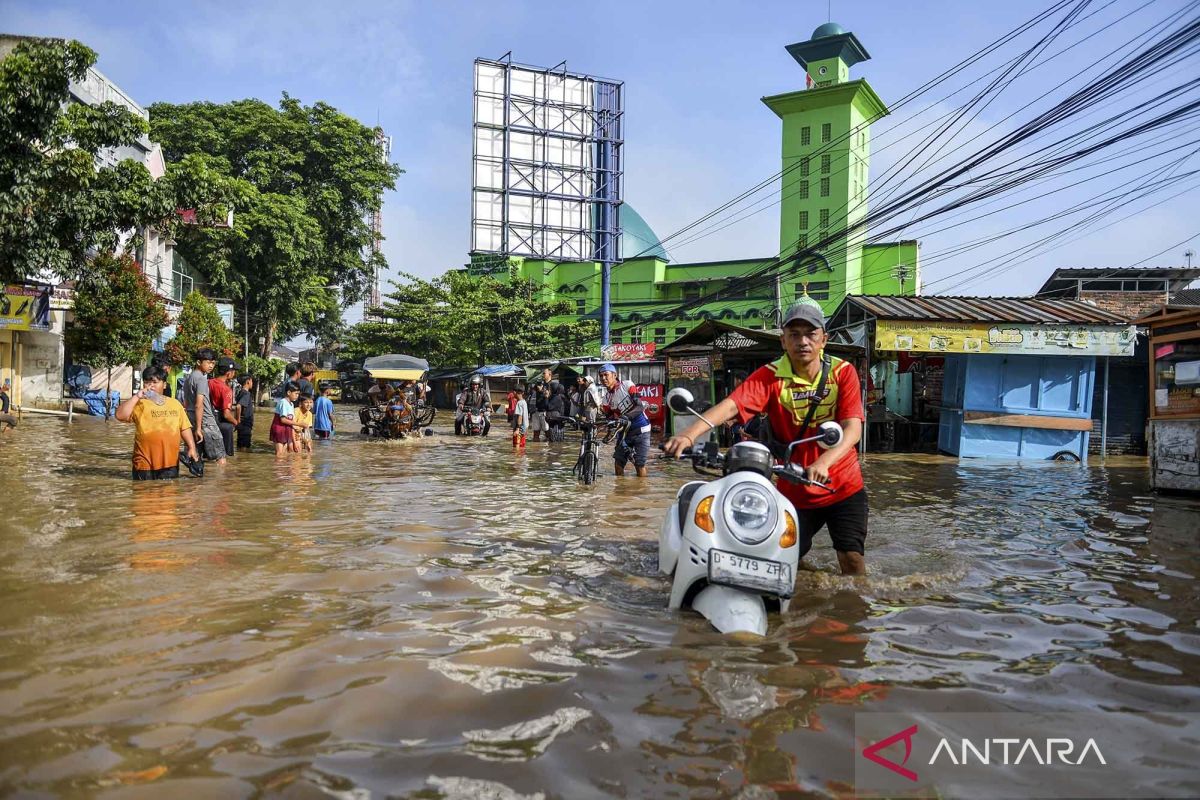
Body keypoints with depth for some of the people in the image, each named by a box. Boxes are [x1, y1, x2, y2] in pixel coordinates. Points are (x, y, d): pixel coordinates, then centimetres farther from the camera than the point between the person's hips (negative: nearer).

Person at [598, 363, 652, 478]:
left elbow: (640, 407, -21)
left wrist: (626, 416, -34)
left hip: (640, 429, -6)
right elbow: (610, 417, 2)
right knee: (618, 461, 5)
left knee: (639, 464, -8)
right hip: (625, 430, 6)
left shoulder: (627, 385, -12)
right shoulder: (607, 397, 3)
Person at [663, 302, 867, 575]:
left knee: (851, 557, -5)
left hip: (843, 487, 0)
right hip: (794, 491, 0)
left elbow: (853, 427, -20)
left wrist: (823, 462, -39)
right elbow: (730, 405, -27)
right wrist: (689, 433, -45)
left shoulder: (843, 372, -8)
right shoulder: (770, 376, -12)